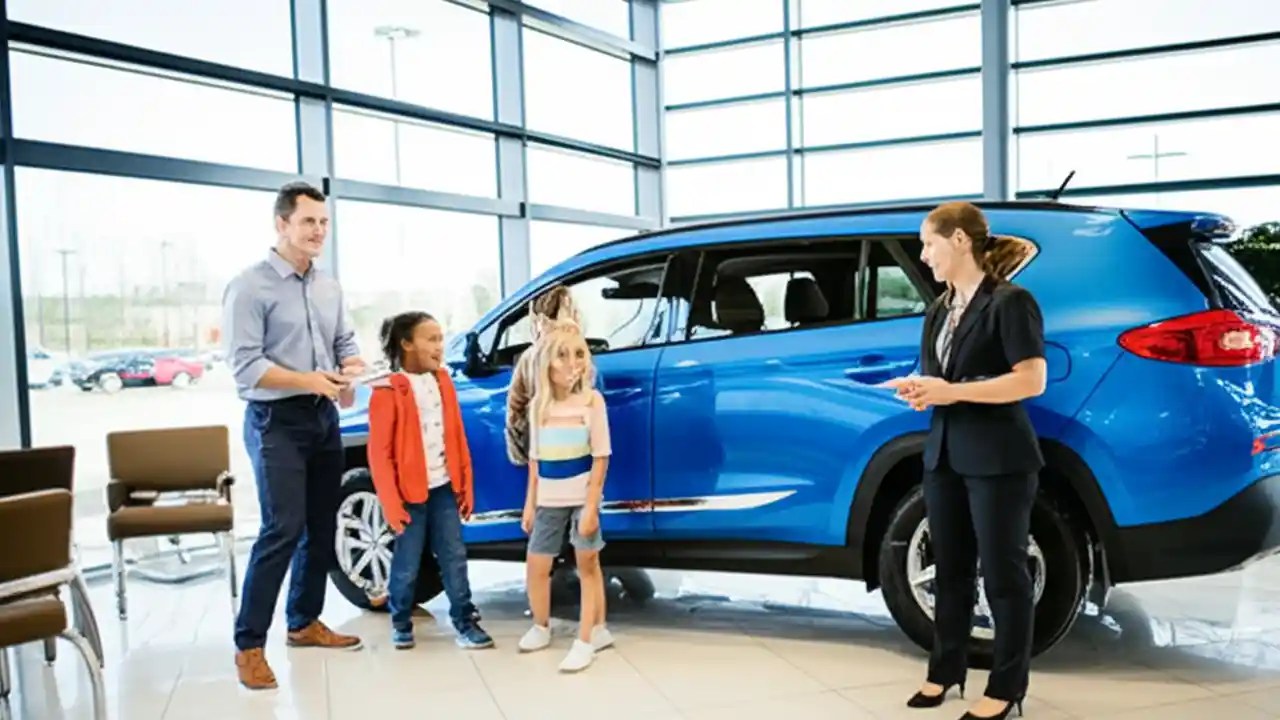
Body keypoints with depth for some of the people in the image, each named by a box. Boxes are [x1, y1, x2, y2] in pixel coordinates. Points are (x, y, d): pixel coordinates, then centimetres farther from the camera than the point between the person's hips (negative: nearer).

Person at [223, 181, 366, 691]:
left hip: (324, 418, 7)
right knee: (282, 530, -12)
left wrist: (349, 370, -7)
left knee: (321, 528, 12)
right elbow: (245, 366, -16)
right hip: (276, 420, -7)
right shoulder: (250, 287, -11)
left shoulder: (329, 287, 11)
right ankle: (249, 645, -2)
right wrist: (311, 380, -23)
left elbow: (346, 343, 16)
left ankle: (304, 623, 27)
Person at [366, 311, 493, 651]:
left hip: (444, 488, 5)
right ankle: (401, 623, 26)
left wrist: (465, 485, 9)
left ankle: (465, 621, 15)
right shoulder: (388, 391, -12)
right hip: (410, 492, -5)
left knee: (455, 558, 7)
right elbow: (379, 453, -11)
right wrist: (390, 503, -13)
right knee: (407, 564, 7)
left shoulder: (442, 382, 6)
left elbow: (458, 437, 10)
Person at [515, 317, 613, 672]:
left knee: (588, 565, 5)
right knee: (536, 565, 9)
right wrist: (530, 503, 8)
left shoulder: (592, 400, -11)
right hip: (549, 500, 4)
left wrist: (591, 506, -15)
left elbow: (601, 456, -11)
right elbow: (535, 459, 8)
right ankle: (541, 627, 31)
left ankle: (587, 639, 11)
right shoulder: (538, 405, 0)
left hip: (582, 496, -4)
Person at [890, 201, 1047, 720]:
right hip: (944, 455, 8)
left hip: (999, 460, -8)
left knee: (1002, 573, 3)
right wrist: (918, 389, -3)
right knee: (949, 569, 15)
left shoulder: (1009, 302, -11)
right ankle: (946, 669, 28)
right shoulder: (940, 310, 13)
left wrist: (953, 392, -21)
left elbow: (1032, 380, -18)